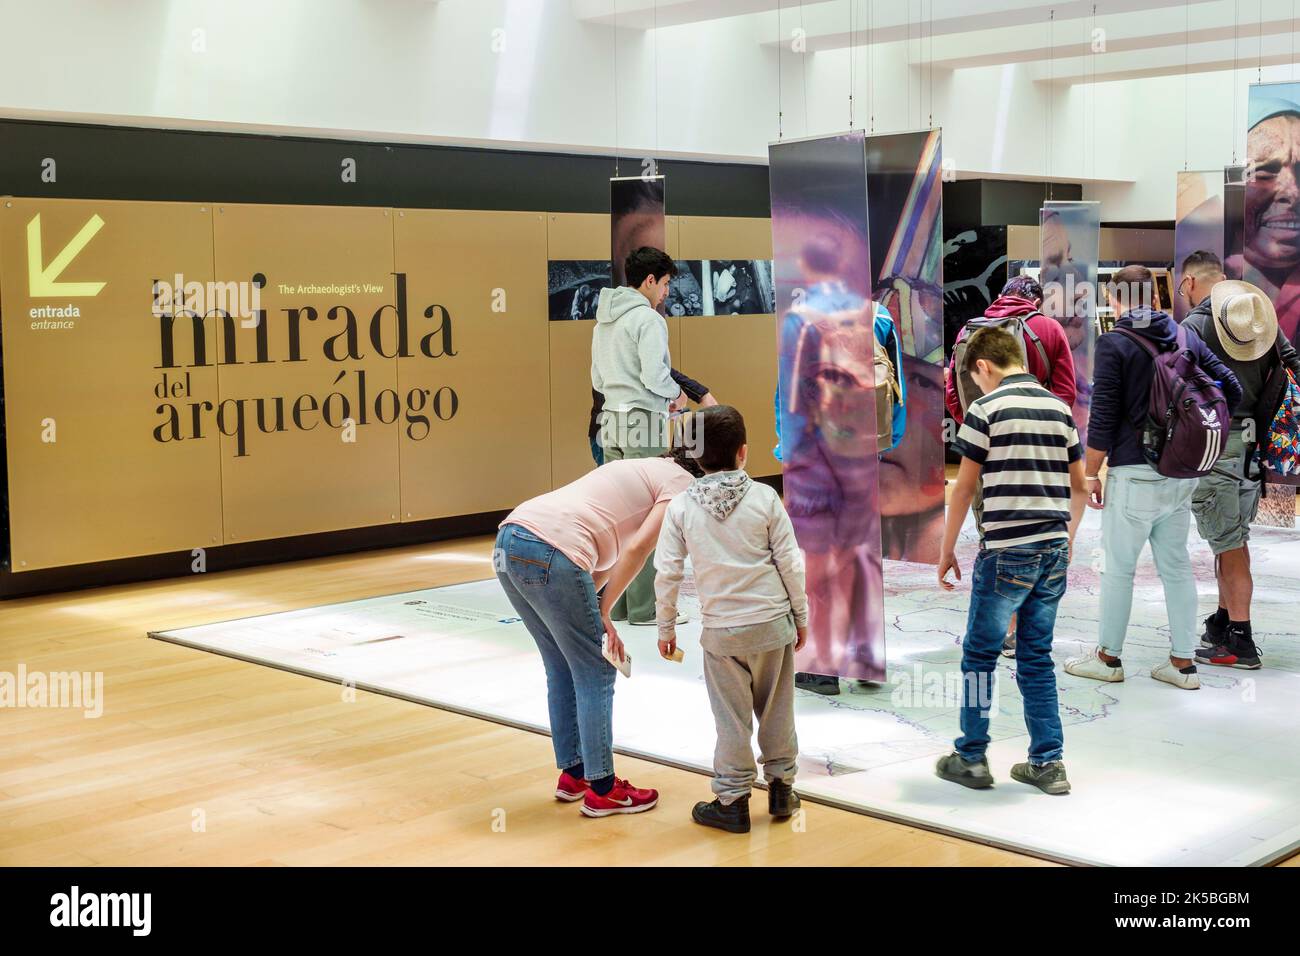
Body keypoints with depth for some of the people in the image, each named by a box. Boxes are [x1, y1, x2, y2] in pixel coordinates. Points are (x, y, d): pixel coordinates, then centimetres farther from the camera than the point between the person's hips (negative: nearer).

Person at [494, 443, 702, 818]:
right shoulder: (683, 482, 6)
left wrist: (595, 612, 12)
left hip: (509, 541, 9)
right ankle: (602, 790, 13)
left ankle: (572, 774, 31)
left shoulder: (642, 472, 31)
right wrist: (603, 612, 0)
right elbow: (638, 549, -7)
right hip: (550, 552, -9)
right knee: (596, 676, 5)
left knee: (562, 671, 21)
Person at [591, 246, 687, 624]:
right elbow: (655, 376, -20)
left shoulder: (603, 322, 16)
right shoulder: (648, 319, -11)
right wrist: (676, 395, 0)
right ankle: (645, 608, -2)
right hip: (643, 425, -9)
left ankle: (615, 603, 15)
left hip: (612, 424, 9)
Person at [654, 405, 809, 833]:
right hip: (773, 622, 0)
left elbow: (666, 573, -5)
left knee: (732, 718, 8)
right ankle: (781, 787, 27)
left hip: (722, 631, 0)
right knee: (776, 709, 16)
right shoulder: (764, 497, -7)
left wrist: (666, 628, 6)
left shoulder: (681, 506, -6)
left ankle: (732, 802, 14)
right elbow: (790, 563, -4)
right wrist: (801, 616, 8)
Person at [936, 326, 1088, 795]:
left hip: (1006, 552, -6)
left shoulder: (986, 410, -8)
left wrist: (947, 550, 2)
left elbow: (965, 488, -6)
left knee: (979, 655, 7)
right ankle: (1047, 763, 14)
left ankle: (971, 759, 14)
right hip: (1054, 550, 6)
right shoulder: (1060, 408, 10)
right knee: (1037, 658, 13)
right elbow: (1079, 485, 15)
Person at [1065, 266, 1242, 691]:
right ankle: (1183, 663, 15)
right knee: (1176, 566, 11)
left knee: (1117, 568, 5)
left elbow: (1103, 419, -12)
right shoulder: (1186, 336, 8)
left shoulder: (1114, 342, -8)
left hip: (1134, 475, -6)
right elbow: (1231, 389, 8)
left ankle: (1108, 657, 14)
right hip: (1182, 475, 6)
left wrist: (1091, 474, -4)